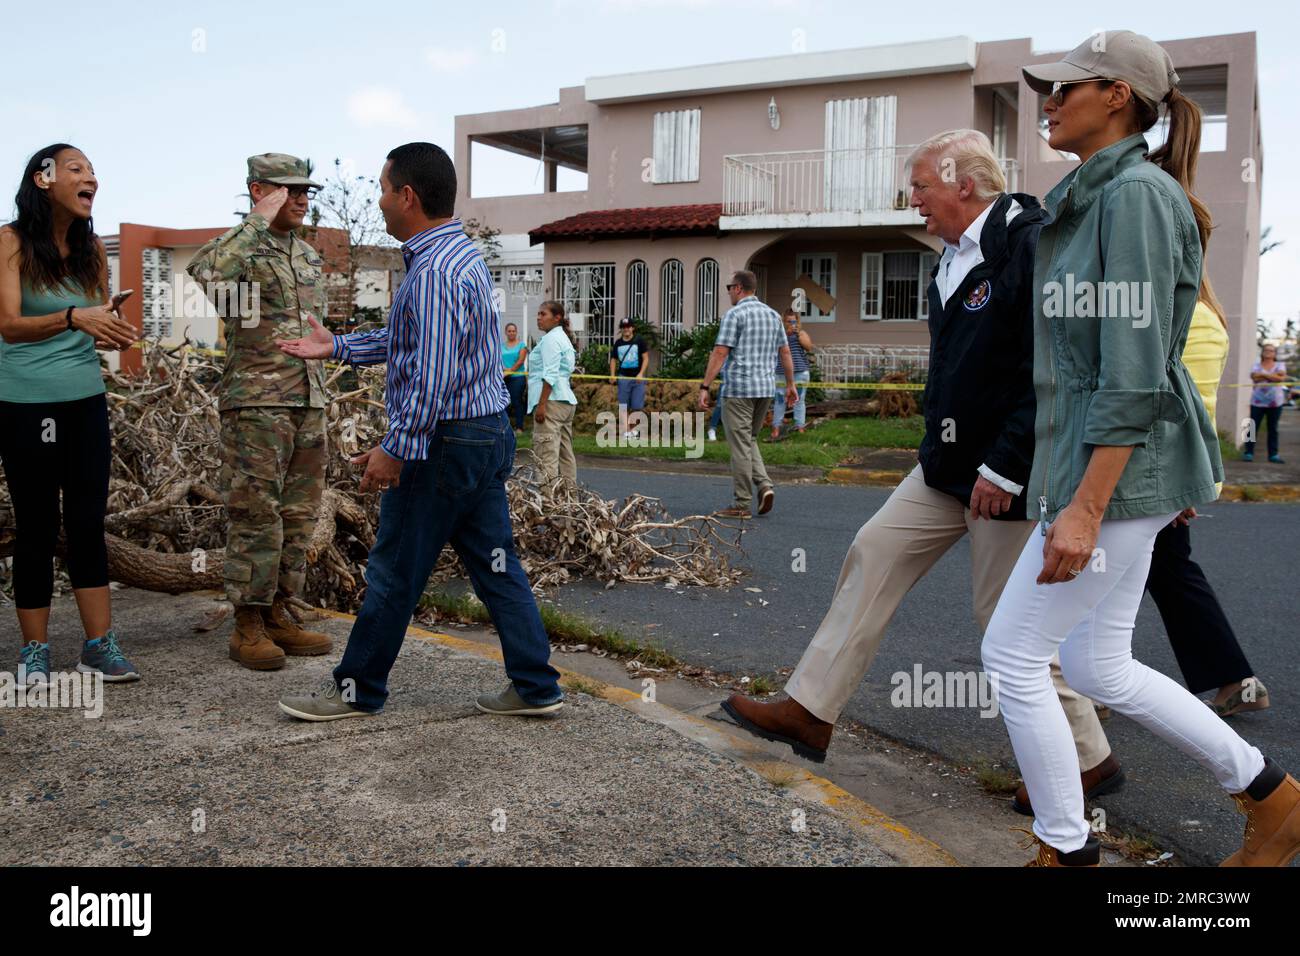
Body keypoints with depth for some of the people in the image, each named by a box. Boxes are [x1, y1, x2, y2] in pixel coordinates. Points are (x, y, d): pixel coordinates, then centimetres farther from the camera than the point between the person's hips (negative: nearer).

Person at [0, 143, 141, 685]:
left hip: (86, 401, 4)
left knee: (88, 523, 4)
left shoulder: (92, 248, 7)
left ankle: (99, 647, 10)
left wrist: (112, 333, -12)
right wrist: (73, 317, -30)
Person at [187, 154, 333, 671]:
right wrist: (261, 219, -23)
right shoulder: (238, 247, -5)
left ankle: (278, 615, 17)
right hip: (256, 404, -7)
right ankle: (247, 628, 4)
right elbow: (205, 270, -31)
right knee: (255, 517, -4)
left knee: (297, 516, 8)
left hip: (309, 403, 7)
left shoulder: (310, 256, 17)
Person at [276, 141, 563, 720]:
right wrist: (336, 347, 25)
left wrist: (396, 448, -21)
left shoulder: (433, 272, -18)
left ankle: (357, 689, 18)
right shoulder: (462, 254, 15)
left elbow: (433, 374, -25)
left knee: (395, 570, 3)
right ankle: (535, 686, 16)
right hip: (488, 432, 10)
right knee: (495, 564, 12)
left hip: (444, 441, -10)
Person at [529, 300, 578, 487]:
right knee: (565, 453, 11)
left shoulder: (550, 339, -9)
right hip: (567, 400, 11)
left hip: (552, 400, -11)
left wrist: (542, 404, -20)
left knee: (546, 455, -14)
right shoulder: (564, 337, 22)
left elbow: (550, 375, -17)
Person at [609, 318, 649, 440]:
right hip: (623, 376, 2)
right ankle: (626, 431, -3)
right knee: (624, 406, -3)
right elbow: (613, 359, 14)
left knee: (637, 406, -3)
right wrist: (612, 375, 1)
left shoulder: (639, 341, 0)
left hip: (637, 377, -2)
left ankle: (634, 428, 14)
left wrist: (641, 374, -12)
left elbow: (646, 358, -1)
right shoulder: (618, 343, 9)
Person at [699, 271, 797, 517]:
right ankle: (764, 485, 2)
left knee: (740, 446, -1)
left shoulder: (734, 314, -8)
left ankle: (743, 505, 2)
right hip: (766, 388, 7)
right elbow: (785, 352, 16)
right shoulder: (773, 315, 13)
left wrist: (704, 387, -14)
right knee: (749, 440, 20)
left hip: (739, 388, -7)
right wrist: (790, 384, 23)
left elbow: (720, 353, -14)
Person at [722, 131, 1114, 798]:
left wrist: (1006, 468, -23)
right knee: (873, 555, 5)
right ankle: (809, 712, 13)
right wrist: (945, 446, 18)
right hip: (950, 464, 9)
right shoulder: (955, 259, 13)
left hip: (1008, 473, -9)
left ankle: (1088, 760, 20)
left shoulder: (1033, 246, -17)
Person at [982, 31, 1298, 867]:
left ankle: (1068, 851, 16)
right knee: (1095, 664, 15)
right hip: (1090, 452, 10)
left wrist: (1084, 508, -25)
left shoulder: (1135, 194, -14)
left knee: (1012, 654, 0)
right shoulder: (1096, 197, 15)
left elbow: (1134, 369, -22)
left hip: (1119, 464, -10)